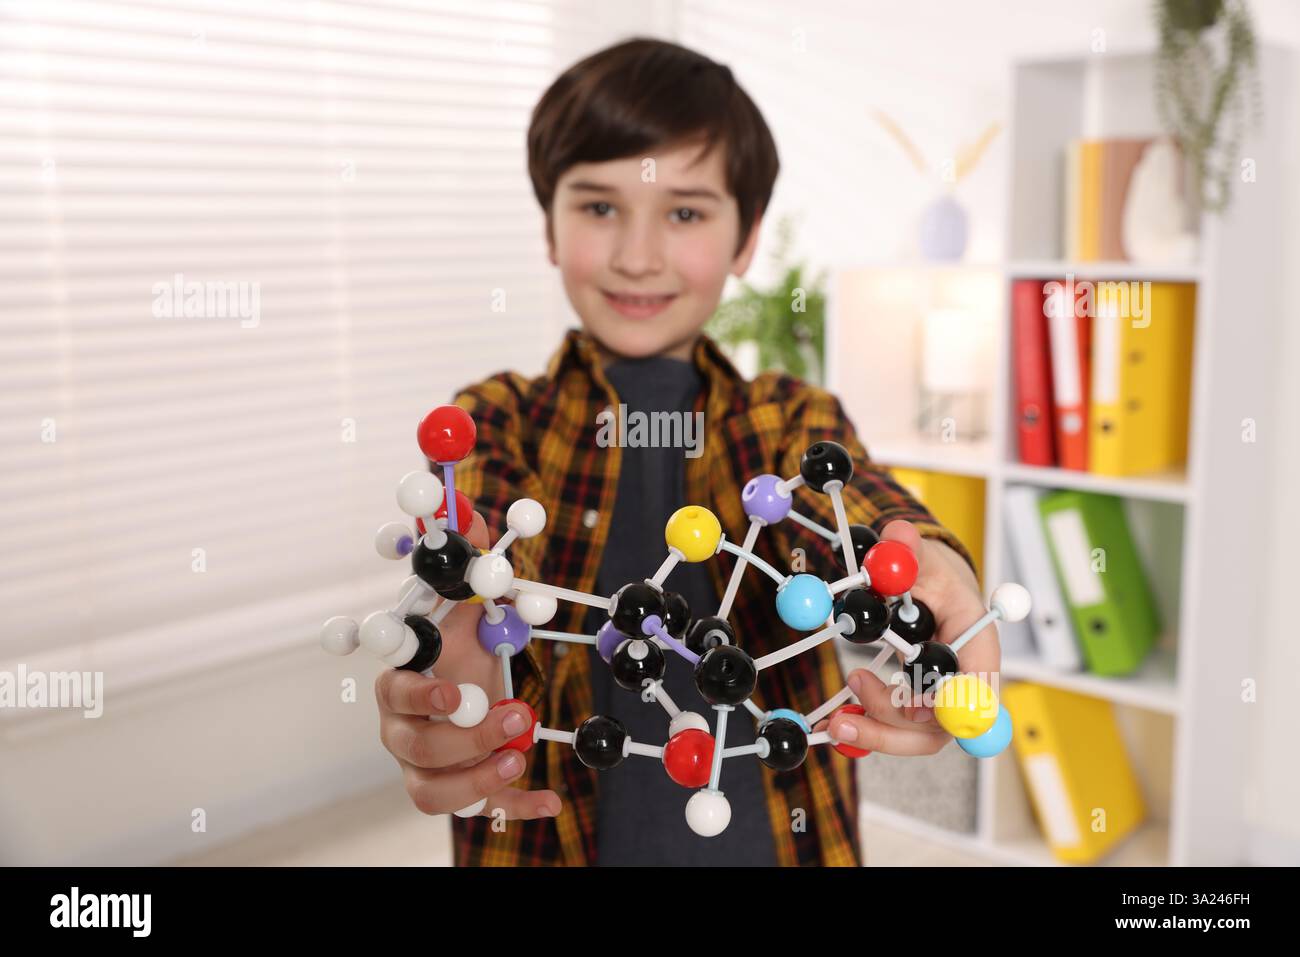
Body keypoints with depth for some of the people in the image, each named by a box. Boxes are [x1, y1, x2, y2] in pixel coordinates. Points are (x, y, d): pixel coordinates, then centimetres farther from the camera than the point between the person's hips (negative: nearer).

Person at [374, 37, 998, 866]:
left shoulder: (793, 417, 1)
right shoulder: (496, 422, -2)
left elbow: (852, 508, -20)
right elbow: (476, 554, -22)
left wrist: (930, 577, -43)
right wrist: (448, 682, -45)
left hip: (776, 831, 2)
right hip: (551, 836, -1)